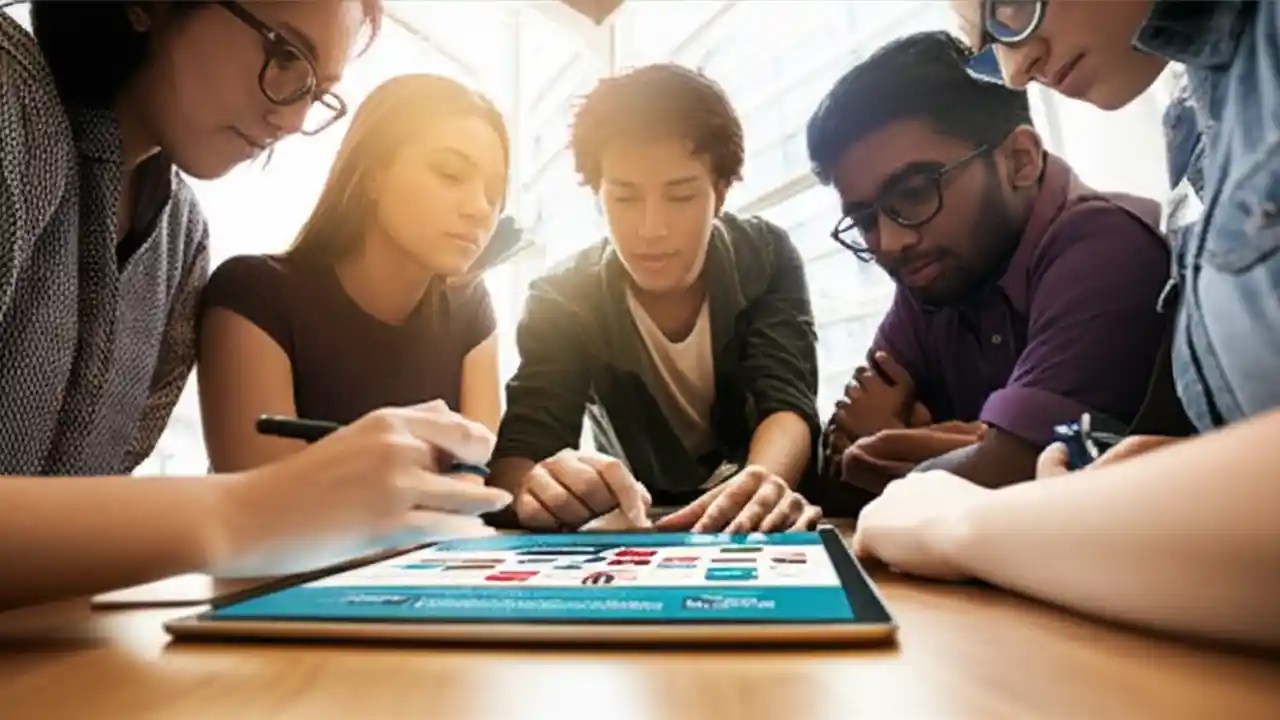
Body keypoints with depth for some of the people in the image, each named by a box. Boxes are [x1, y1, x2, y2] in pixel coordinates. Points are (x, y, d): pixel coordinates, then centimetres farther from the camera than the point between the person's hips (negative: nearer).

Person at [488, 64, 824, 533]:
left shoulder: (767, 258, -12)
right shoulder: (562, 300, -15)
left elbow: (788, 402, -23)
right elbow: (518, 452, -24)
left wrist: (766, 480, -45)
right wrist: (532, 487, -48)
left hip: (753, 515, 0)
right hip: (641, 521, 0)